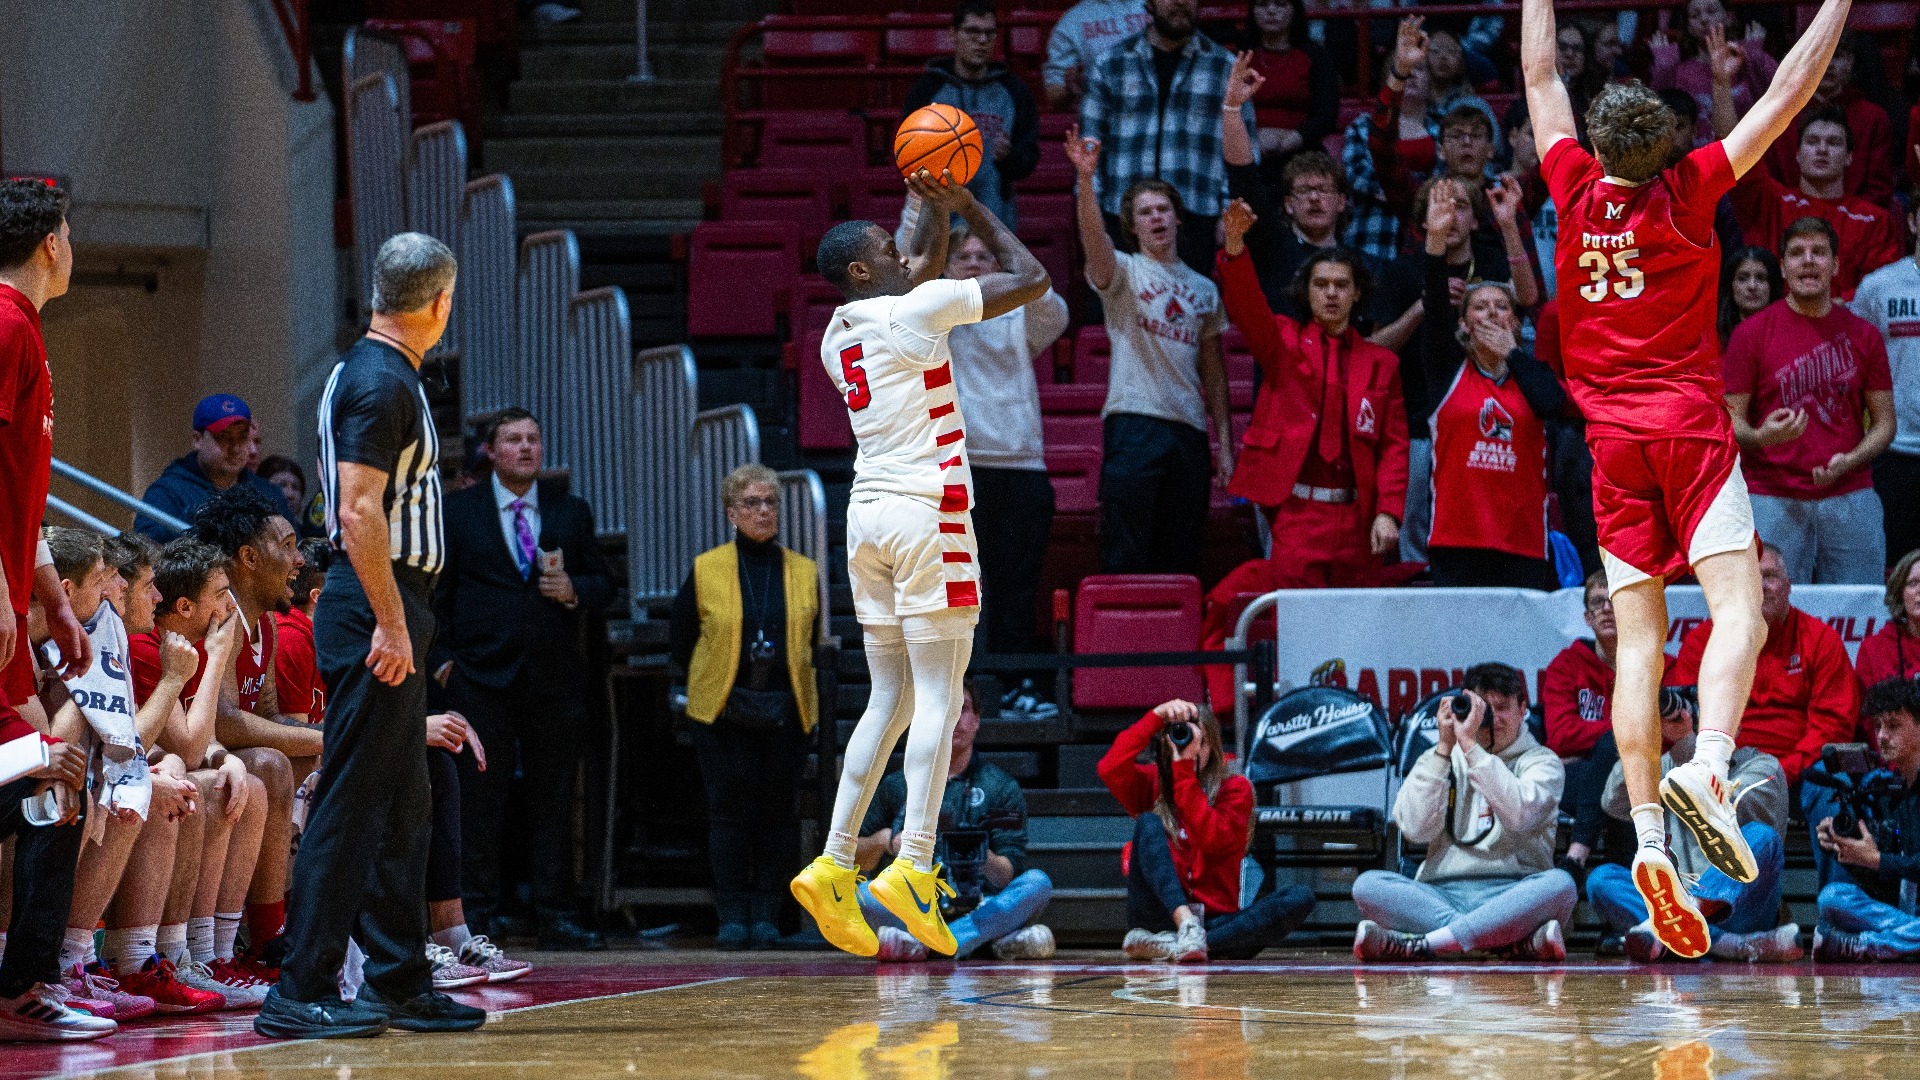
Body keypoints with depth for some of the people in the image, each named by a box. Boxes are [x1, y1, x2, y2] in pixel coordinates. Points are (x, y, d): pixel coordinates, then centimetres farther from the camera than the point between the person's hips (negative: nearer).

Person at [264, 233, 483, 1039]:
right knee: (351, 799, -11)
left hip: (384, 615, 11)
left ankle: (400, 981, 19)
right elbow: (358, 512, -21)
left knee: (403, 804, 14)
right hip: (376, 610, -11)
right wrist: (391, 625, -22)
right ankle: (301, 993, -12)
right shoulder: (382, 382, -13)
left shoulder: (370, 374, 18)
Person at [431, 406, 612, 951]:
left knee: (555, 799, 3)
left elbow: (604, 583, 15)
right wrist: (442, 657, -2)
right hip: (483, 676, -2)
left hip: (555, 676, 2)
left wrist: (574, 590, -6)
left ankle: (555, 918, 7)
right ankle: (477, 916, 1)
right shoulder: (458, 511, 7)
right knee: (481, 799, -4)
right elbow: (436, 590, 6)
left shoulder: (572, 511, 14)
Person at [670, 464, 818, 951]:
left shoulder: (804, 573, 7)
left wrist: (788, 682, 7)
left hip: (786, 712, 1)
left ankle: (766, 915, 8)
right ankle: (733, 915, 1)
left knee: (777, 812, 1)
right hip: (723, 711, -1)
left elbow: (815, 642, 14)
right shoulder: (706, 570, 2)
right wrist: (711, 682, 7)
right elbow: (681, 638, 9)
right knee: (729, 810, -3)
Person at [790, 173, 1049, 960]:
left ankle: (834, 867, 3)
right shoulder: (916, 311, -7)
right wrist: (970, 209, 8)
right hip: (928, 511, -7)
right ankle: (913, 869, -17)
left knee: (890, 701, 10)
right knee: (939, 697, -7)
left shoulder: (837, 338, 15)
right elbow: (1029, 279, -1)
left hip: (868, 513, 8)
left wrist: (935, 211, 28)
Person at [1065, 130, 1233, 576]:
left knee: (1181, 561, 6)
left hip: (1190, 428, 4)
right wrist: (1086, 178, -35)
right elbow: (1094, 238, -18)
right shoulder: (1122, 271, 5)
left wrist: (1224, 442, 10)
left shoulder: (1204, 289, 17)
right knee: (1126, 555, -8)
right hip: (1134, 424, -4)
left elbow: (1213, 371, 17)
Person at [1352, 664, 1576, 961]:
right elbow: (1416, 828, 0)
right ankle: (1518, 942, -37)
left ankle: (1420, 945, -38)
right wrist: (1444, 747, -3)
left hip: (1512, 897, -2)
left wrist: (1469, 744, -13)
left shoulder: (1542, 761, 12)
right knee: (1368, 885, -25)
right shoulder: (1438, 760, 18)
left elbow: (1520, 814, -12)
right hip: (1442, 896, 2)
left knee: (1560, 884, -34)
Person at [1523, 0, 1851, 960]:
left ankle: (1648, 835, -10)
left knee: (1638, 644, 0)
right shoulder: (1690, 191, -5)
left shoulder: (1576, 191, 3)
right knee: (1737, 610, -11)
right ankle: (1707, 768, -36)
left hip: (1610, 438, 4)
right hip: (1690, 423, -4)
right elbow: (1789, 91, -1)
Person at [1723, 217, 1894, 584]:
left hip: (1849, 496, 2)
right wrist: (1760, 437, -20)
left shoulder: (1864, 335, 10)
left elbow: (1884, 422, 12)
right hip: (1773, 501, -2)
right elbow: (1730, 421, 3)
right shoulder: (1751, 333, 3)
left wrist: (1849, 461, -7)